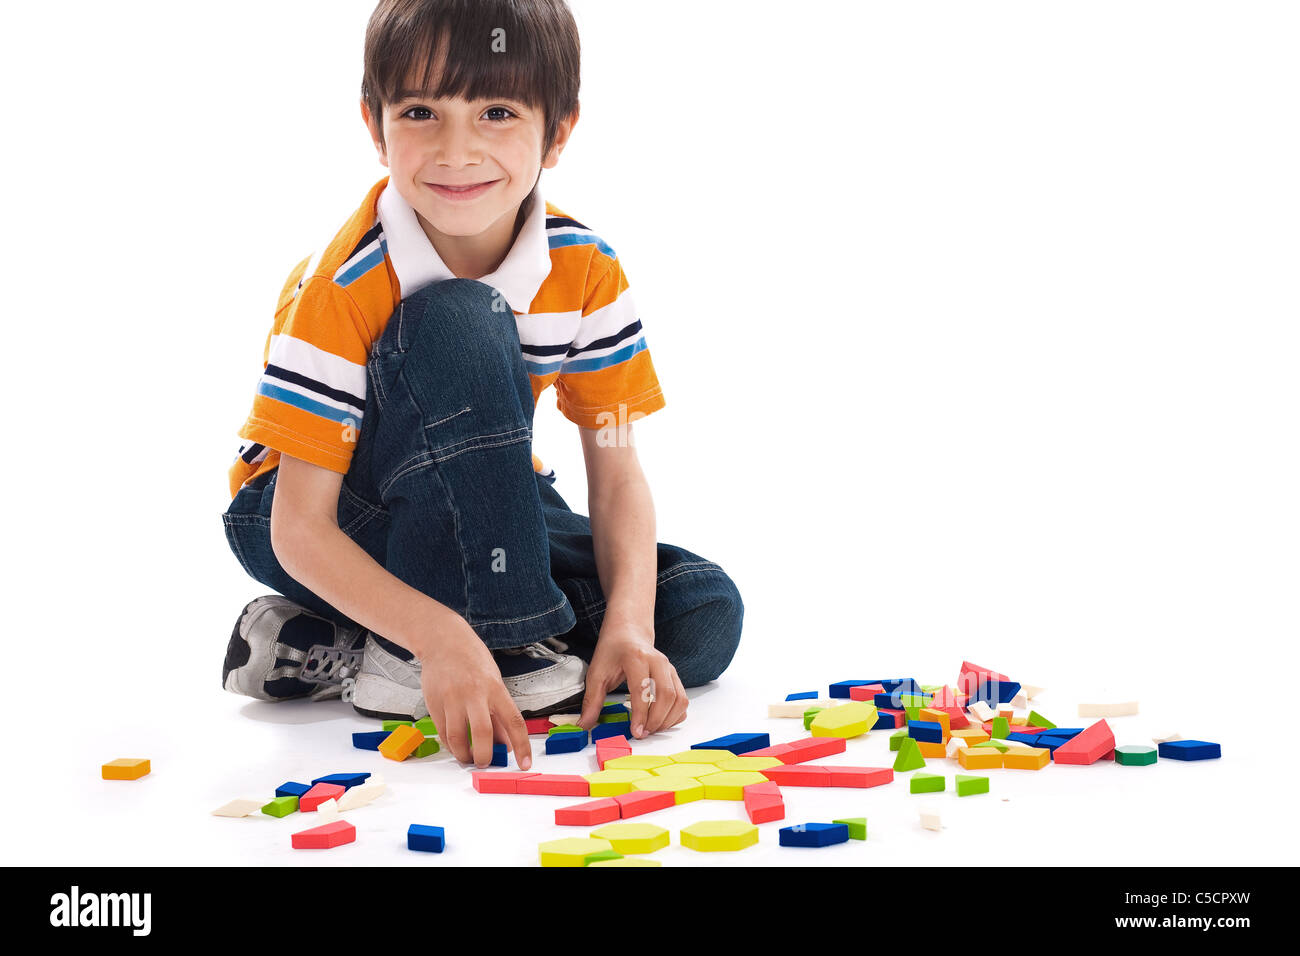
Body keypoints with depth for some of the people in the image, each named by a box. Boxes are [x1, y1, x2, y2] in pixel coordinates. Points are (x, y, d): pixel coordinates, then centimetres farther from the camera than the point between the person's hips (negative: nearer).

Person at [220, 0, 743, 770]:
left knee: (706, 615, -14)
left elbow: (617, 474, -11)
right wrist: (441, 636, -41)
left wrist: (628, 623, -28)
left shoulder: (586, 271, -13)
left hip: (484, 516, 6)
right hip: (330, 525, -6)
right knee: (458, 325, -32)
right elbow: (300, 530, -26)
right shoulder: (342, 289, -26)